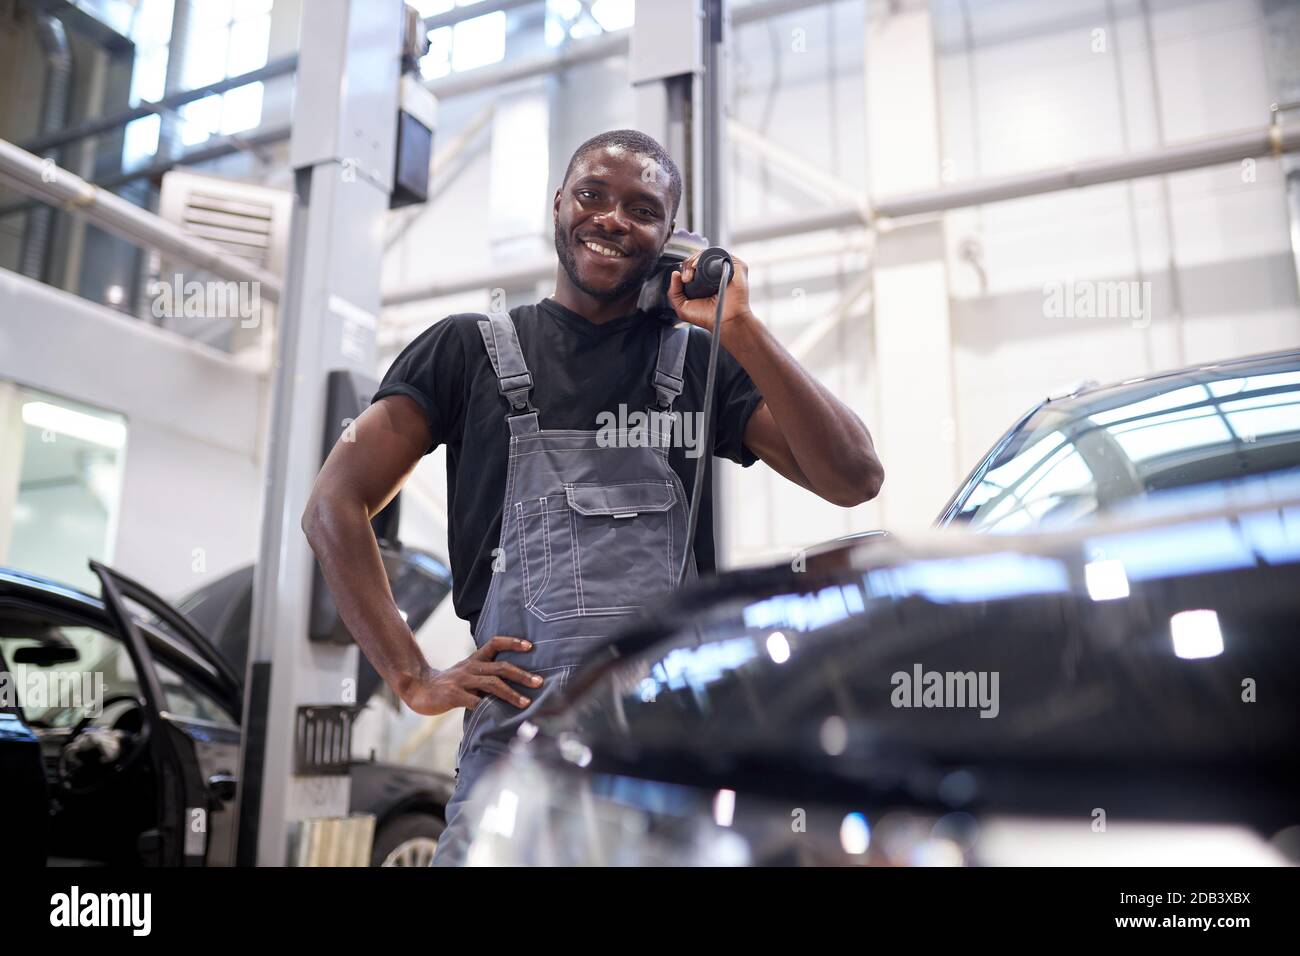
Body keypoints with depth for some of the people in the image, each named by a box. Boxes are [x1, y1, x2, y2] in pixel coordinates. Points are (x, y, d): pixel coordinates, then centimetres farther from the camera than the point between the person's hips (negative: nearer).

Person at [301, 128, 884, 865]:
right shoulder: (471, 350, 10)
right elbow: (336, 506, 8)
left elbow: (855, 479, 2)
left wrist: (740, 329, -4)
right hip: (518, 744, -1)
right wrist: (415, 679, -1)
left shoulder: (701, 362, 12)